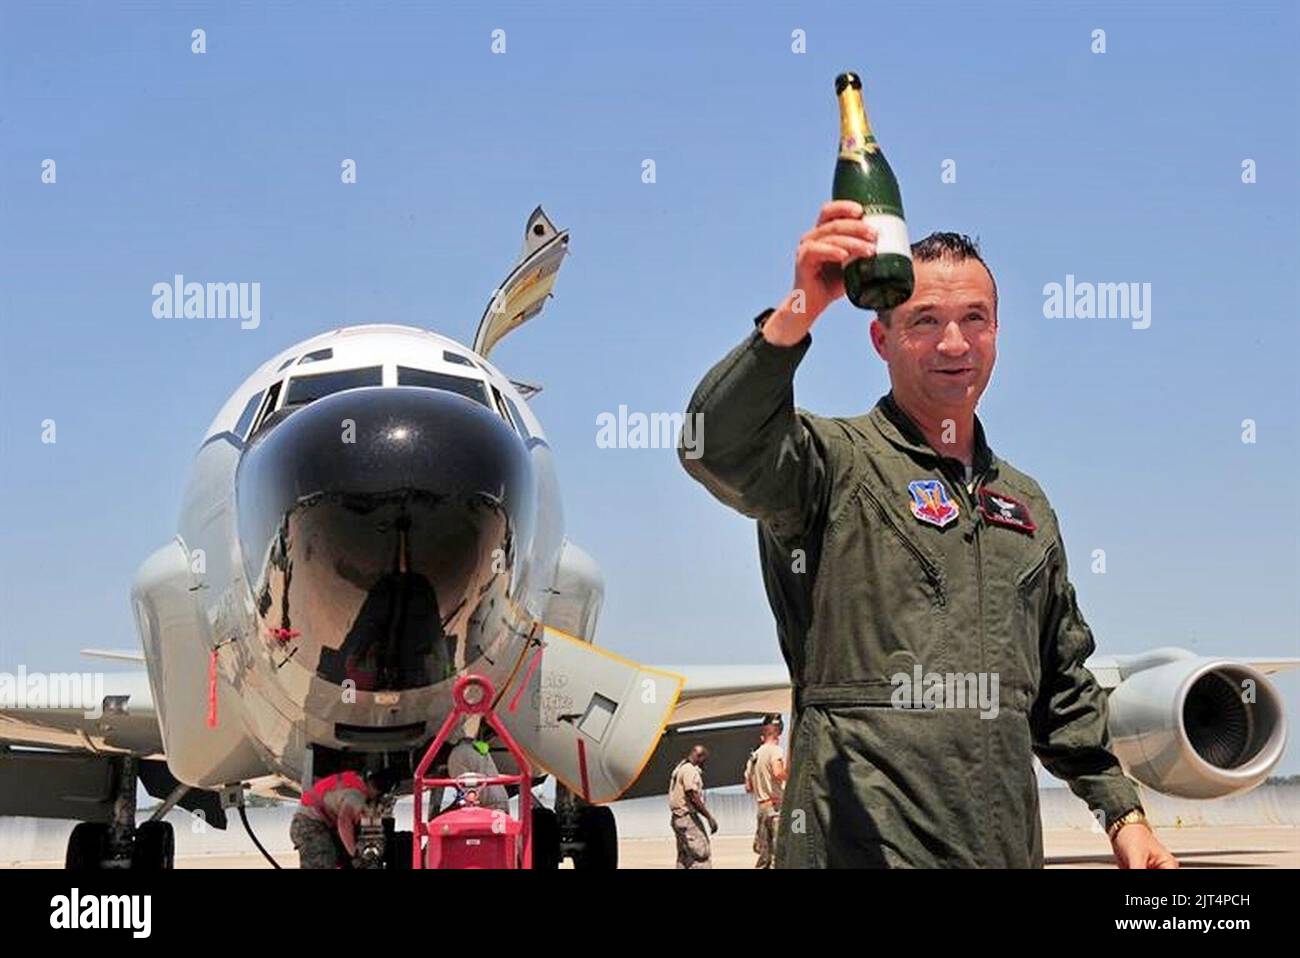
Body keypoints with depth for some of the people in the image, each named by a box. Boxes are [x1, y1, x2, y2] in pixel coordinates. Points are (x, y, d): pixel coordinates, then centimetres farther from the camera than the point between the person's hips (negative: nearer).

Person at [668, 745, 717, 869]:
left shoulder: (680, 768, 18)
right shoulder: (690, 770, -13)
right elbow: (694, 797, -21)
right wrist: (710, 817, -19)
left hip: (677, 817, 10)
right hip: (688, 817, -10)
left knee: (684, 858, 12)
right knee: (702, 854, -11)